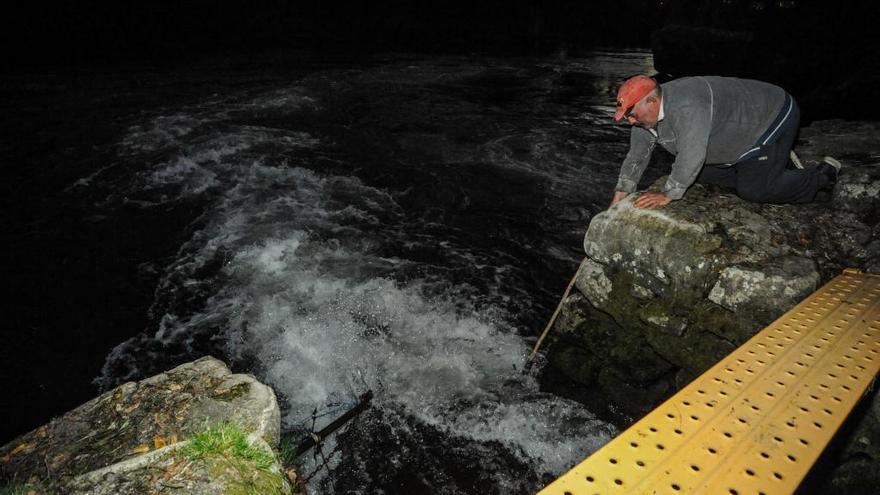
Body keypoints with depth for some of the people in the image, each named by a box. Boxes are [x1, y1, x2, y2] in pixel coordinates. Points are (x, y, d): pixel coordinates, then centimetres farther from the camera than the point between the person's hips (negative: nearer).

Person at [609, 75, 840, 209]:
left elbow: (692, 156, -41)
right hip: (742, 129, 9)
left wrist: (667, 195, -31)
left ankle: (824, 175, 12)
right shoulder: (646, 115, -11)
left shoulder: (686, 107, -39)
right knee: (704, 174, 6)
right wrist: (618, 200, -5)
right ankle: (776, 160, 20)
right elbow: (637, 157, -4)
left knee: (755, 190, -12)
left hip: (773, 116, -8)